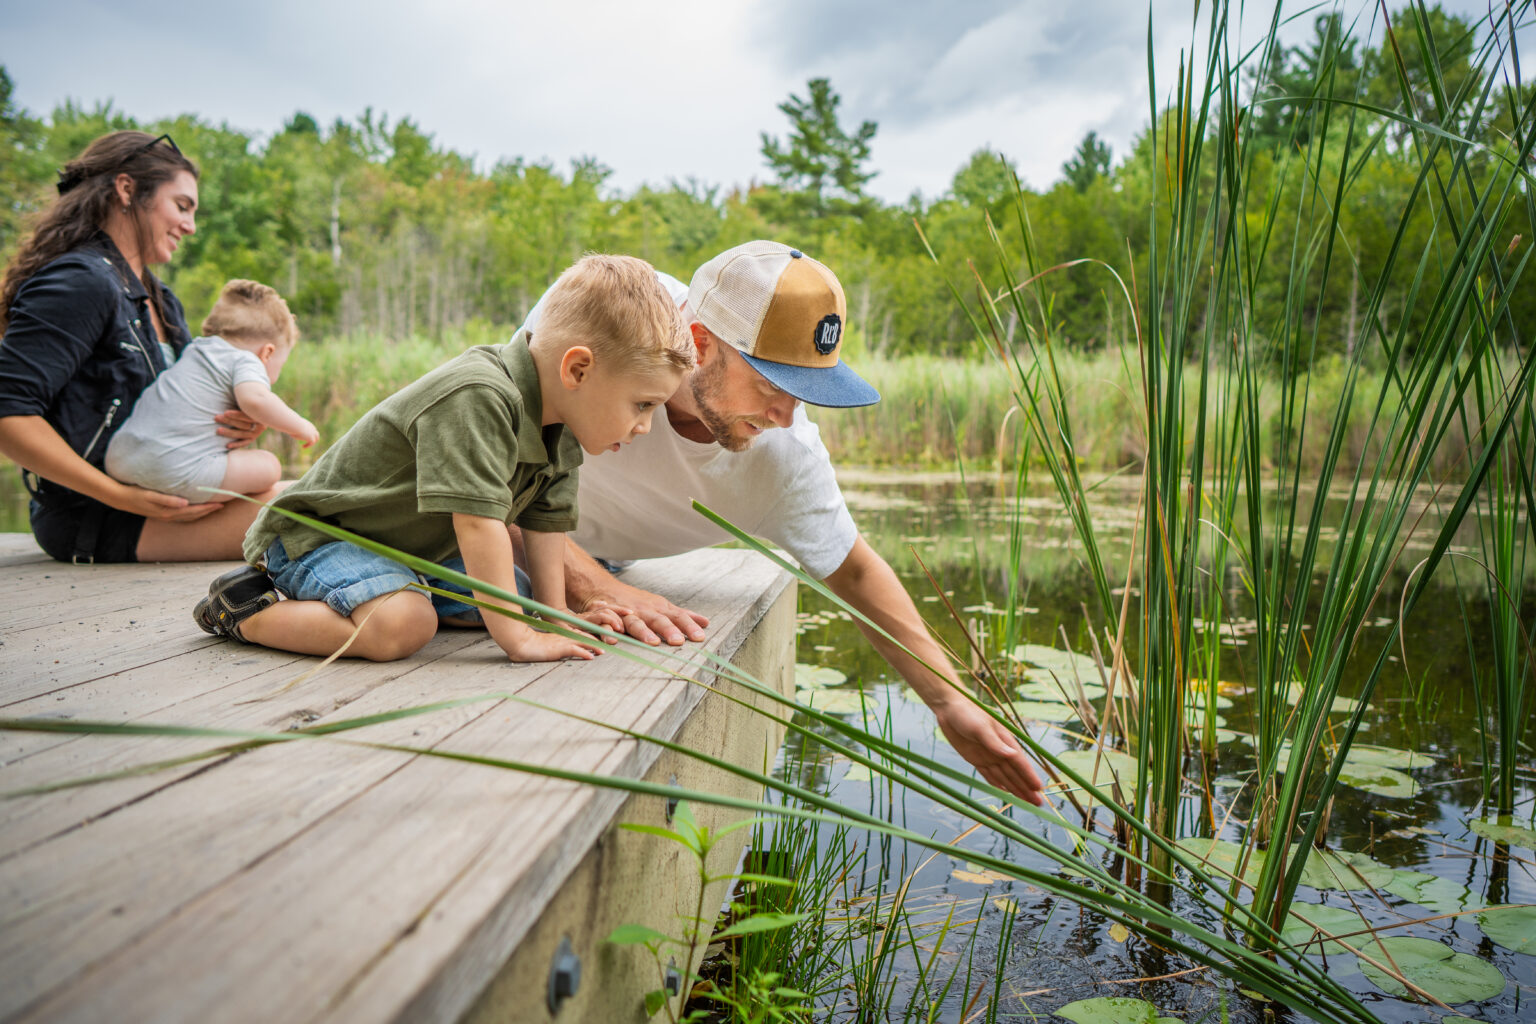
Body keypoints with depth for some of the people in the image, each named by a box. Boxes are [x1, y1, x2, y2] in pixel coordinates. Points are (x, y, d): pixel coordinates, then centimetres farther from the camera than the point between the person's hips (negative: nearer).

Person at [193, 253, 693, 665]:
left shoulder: (563, 431, -3)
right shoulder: (477, 398, -34)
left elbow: (544, 520, 4)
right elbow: (478, 520, -37)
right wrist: (519, 638, -34)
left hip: (413, 546, 10)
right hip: (317, 532, -10)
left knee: (516, 598, 11)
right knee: (402, 625, -34)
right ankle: (244, 611, -10)